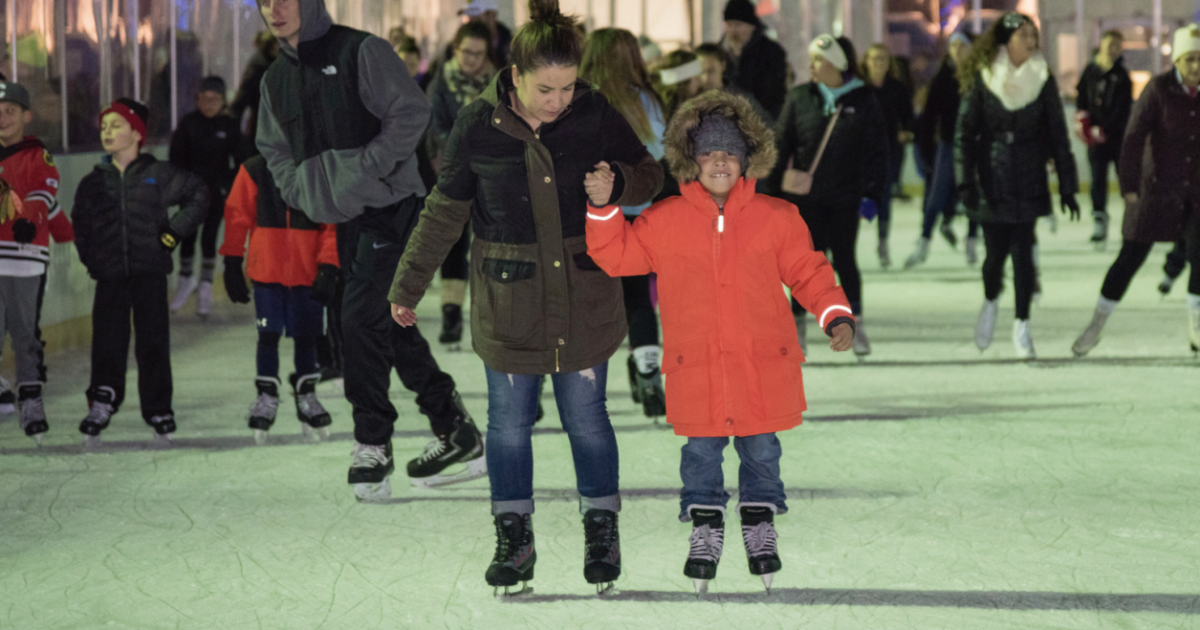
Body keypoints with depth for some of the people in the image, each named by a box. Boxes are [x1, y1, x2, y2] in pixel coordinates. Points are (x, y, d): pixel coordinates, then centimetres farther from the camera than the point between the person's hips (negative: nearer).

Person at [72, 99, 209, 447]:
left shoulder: (159, 175, 0)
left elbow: (198, 194, 8)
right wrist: (91, 258, 6)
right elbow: (80, 225, 20)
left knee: (153, 343, 1)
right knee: (107, 343, -4)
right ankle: (101, 405, 2)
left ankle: (159, 412, 8)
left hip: (150, 273, -2)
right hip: (110, 276, 2)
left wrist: (176, 229, 1)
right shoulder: (94, 183, 10)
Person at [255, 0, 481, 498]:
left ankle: (372, 443, -6)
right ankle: (455, 432, 19)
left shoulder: (360, 52, -9)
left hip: (389, 205, -7)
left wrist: (368, 167, -19)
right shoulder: (276, 78, 12)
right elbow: (274, 150, 22)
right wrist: (304, 191, 4)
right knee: (390, 326, 10)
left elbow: (411, 112, -13)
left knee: (362, 316, -15)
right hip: (345, 219, 8)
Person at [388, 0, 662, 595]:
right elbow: (444, 212, 2)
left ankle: (602, 529, 26)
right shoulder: (477, 126, -9)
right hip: (508, 300, 0)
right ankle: (513, 537, 22)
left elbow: (649, 176, 6)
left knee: (586, 416, 8)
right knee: (509, 421, 8)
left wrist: (617, 183, -18)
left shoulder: (595, 115, -9)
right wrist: (407, 287, 8)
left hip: (583, 298, 0)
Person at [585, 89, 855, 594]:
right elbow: (616, 254, 5)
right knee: (701, 449, 6)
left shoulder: (776, 218, 1)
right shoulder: (665, 221, 1)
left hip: (762, 362, 0)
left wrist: (837, 317, -5)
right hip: (695, 365, 0)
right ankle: (705, 528, 20)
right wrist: (602, 207, -8)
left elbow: (808, 272, 6)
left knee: (761, 449, 9)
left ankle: (760, 524, 25)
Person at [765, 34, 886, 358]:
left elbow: (877, 151, 2)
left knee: (844, 259, 3)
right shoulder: (800, 97, 2)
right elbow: (781, 146, 5)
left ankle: (856, 323, 17)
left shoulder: (863, 100, 0)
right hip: (805, 197, 1)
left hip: (844, 197, -1)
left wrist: (872, 193, -5)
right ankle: (798, 324, 11)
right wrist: (773, 192, 1)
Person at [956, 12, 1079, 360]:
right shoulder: (981, 81, -4)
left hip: (1029, 183, 1)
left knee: (1022, 251, -6)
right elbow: (964, 133, -4)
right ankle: (990, 303, 32)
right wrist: (966, 183, -12)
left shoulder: (1043, 81, 1)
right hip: (991, 180, -1)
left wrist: (1067, 187, 2)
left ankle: (1022, 326, 4)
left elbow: (1057, 135, 4)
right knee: (996, 251, 1)